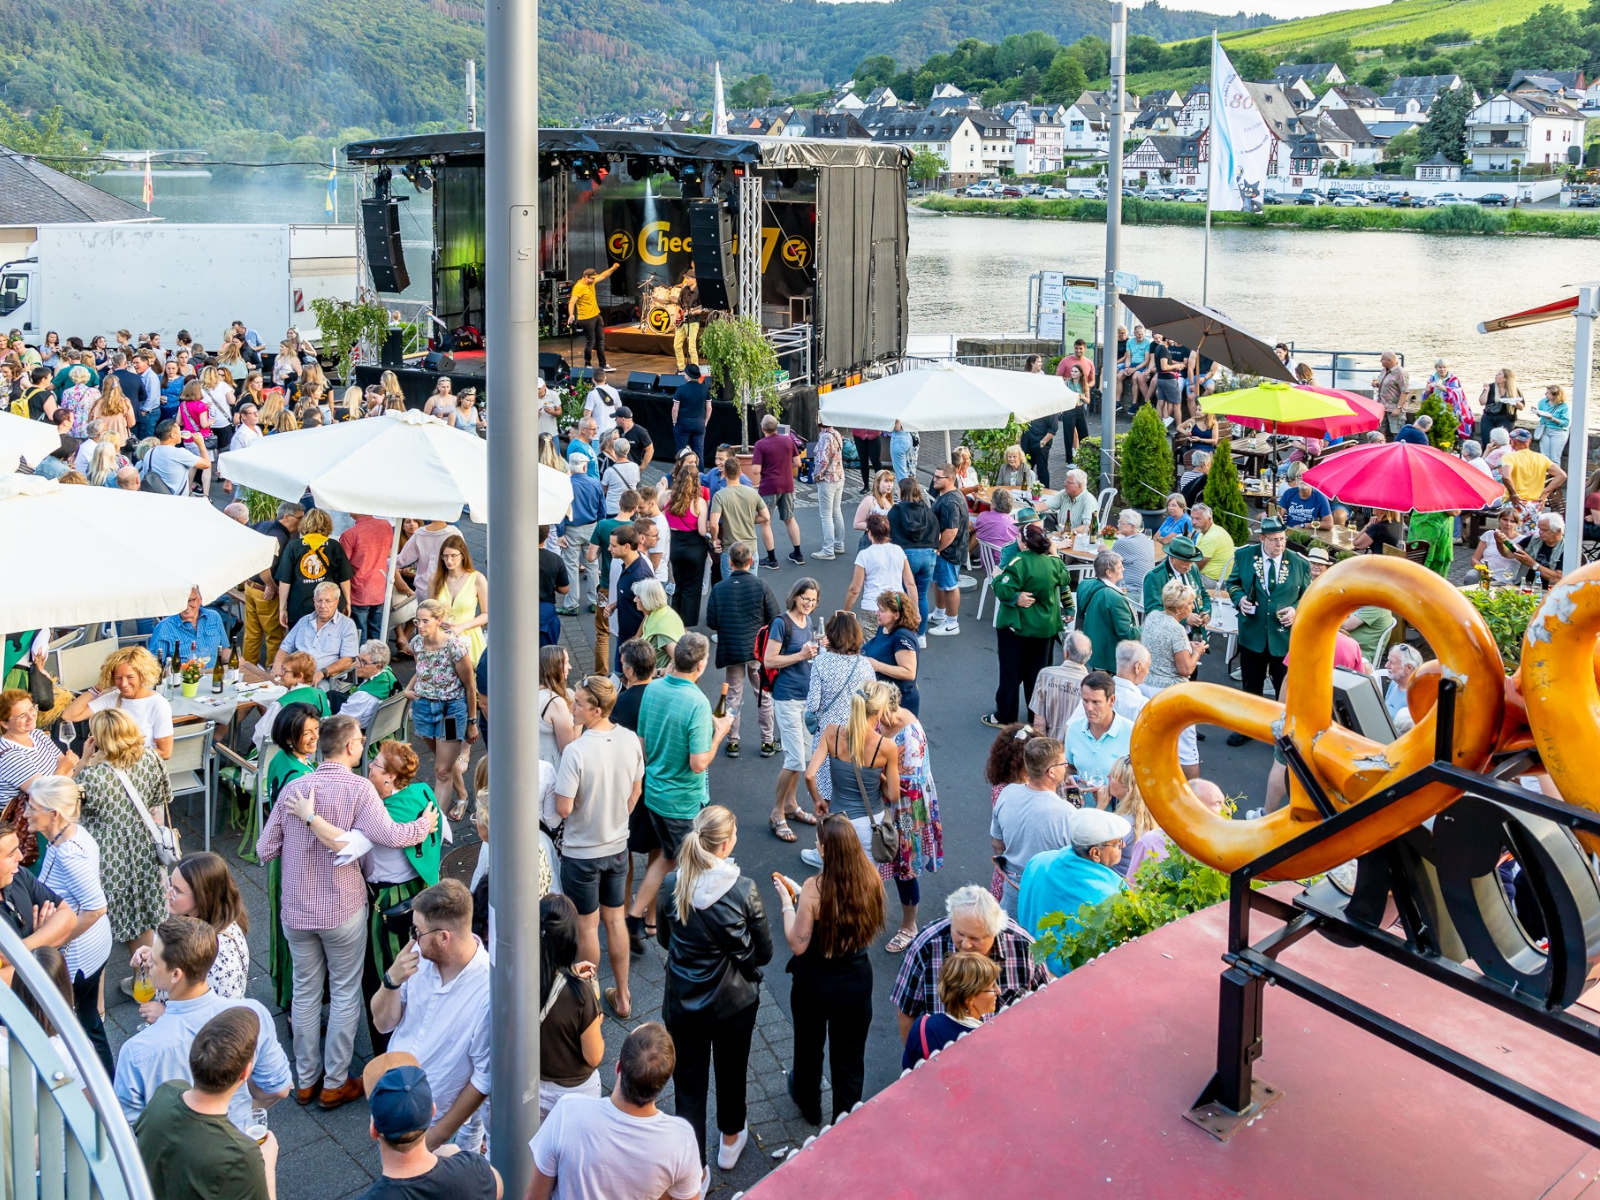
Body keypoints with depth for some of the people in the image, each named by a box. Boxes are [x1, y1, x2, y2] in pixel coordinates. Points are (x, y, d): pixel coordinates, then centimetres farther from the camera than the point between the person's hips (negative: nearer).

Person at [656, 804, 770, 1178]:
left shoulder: (672, 885, -16)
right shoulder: (744, 890, -23)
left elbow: (665, 939, 1)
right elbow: (764, 952, -11)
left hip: (682, 1003, 0)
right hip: (735, 1002, 0)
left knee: (689, 1081, 12)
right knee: (731, 1070, 24)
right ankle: (731, 1140, 47)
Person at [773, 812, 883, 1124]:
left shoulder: (815, 889, -28)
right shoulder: (869, 879, -13)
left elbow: (798, 944, -22)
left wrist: (788, 904, -11)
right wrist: (800, 894, 8)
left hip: (816, 982, -3)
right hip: (856, 979, 3)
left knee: (809, 1046, 26)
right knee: (850, 1056, 19)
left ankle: (809, 1104, 50)